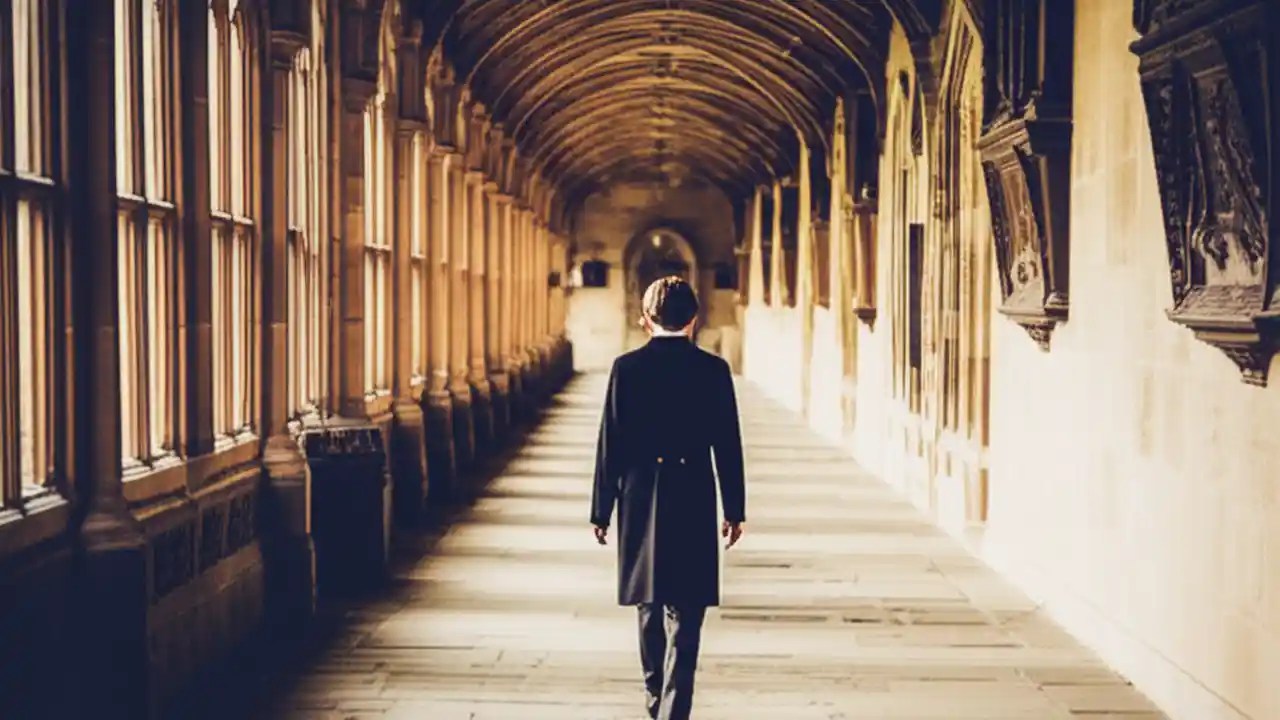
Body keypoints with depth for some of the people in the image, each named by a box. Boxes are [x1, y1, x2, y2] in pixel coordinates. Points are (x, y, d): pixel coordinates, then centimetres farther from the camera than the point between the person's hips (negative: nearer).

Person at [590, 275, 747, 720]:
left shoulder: (626, 367, -4)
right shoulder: (713, 370, -5)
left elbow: (609, 444, -3)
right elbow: (727, 446, -2)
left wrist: (602, 510, 4)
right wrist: (734, 510, 7)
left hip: (640, 506, 2)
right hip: (693, 506, -2)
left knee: (650, 607, 18)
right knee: (684, 616, 0)